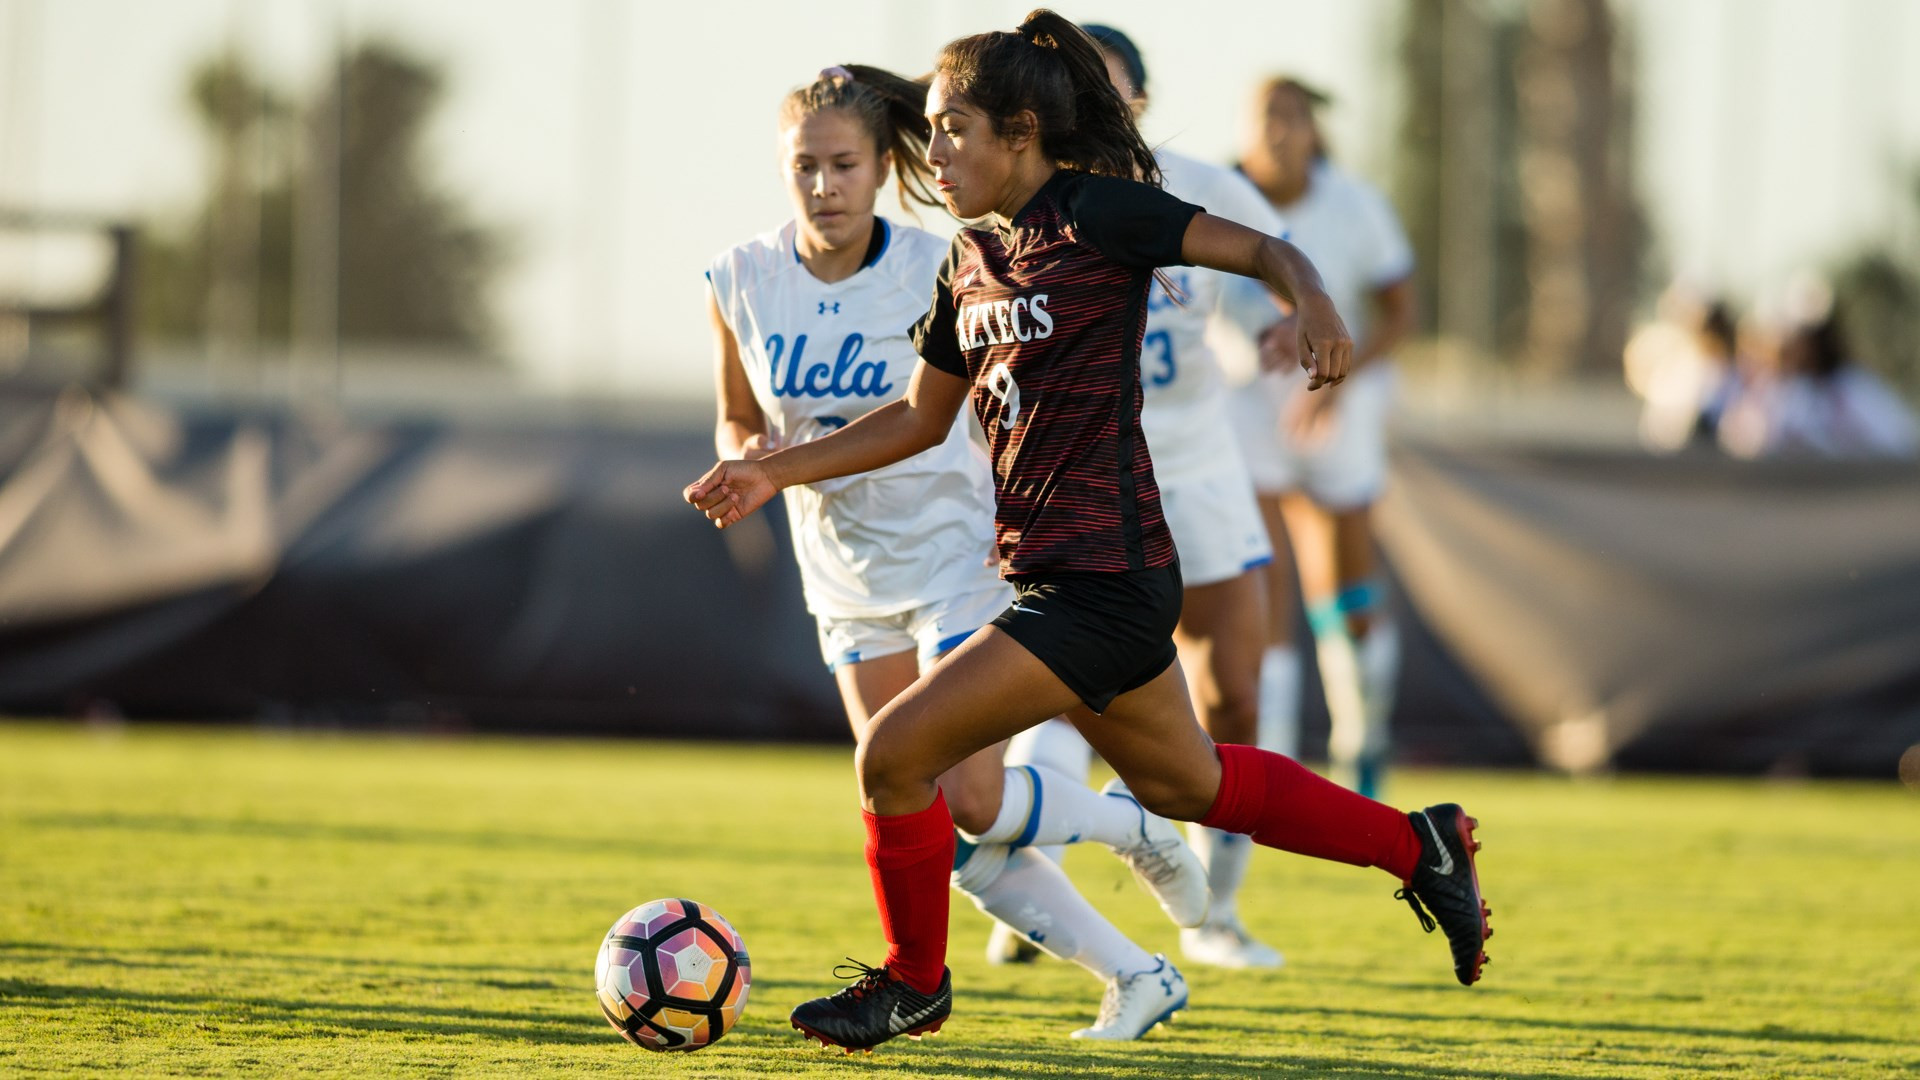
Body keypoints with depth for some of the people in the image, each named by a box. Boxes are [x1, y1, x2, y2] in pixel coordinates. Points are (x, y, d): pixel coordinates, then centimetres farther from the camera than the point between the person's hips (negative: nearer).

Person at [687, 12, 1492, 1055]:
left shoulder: (1094, 209, -11)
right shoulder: (971, 263, 12)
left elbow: (1261, 248, -13)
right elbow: (920, 418, 22)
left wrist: (1314, 304, -34)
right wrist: (777, 472, 15)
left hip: (1098, 584, -9)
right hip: (1059, 577, 9)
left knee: (893, 753, -10)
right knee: (1182, 782, 25)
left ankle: (912, 981, 13)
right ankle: (1419, 846, 39)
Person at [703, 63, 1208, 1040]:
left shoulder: (940, 273, -14)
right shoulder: (740, 282, -5)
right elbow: (737, 423, 8)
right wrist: (751, 457, -14)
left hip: (958, 557, -4)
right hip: (847, 584, 4)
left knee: (967, 801, -16)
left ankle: (1134, 827, 14)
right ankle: (1136, 978, 9)